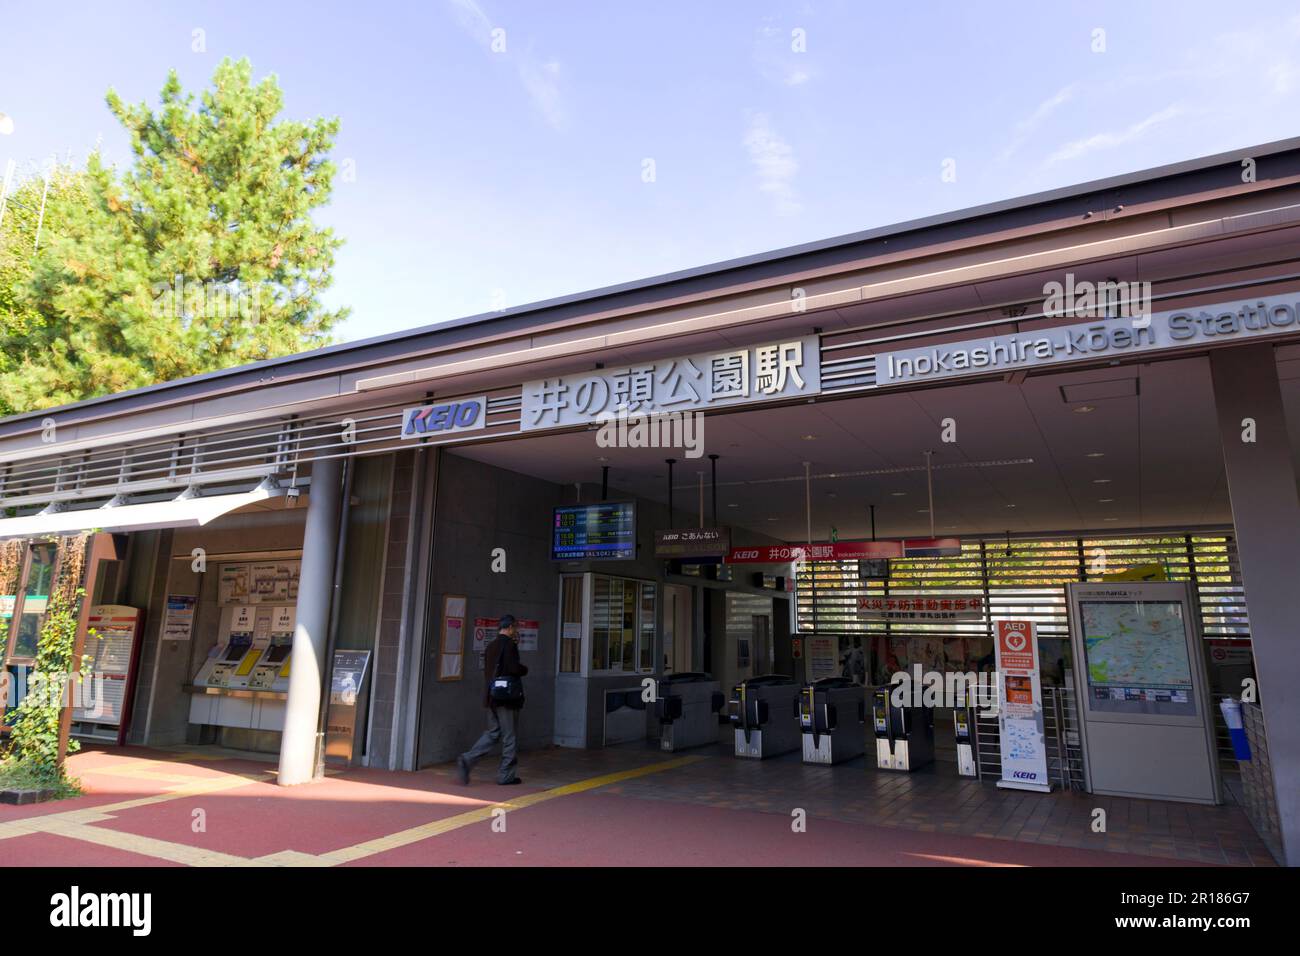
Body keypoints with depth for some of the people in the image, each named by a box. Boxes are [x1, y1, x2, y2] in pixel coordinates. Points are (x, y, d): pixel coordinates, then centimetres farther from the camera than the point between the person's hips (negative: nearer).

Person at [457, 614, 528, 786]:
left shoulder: (490, 646, 11)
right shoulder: (509, 644, -13)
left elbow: (489, 670, 15)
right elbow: (514, 669, -22)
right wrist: (525, 668, -1)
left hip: (491, 696, 7)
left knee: (492, 733, 16)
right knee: (510, 737, 4)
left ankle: (467, 760, 1)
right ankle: (506, 775, 11)